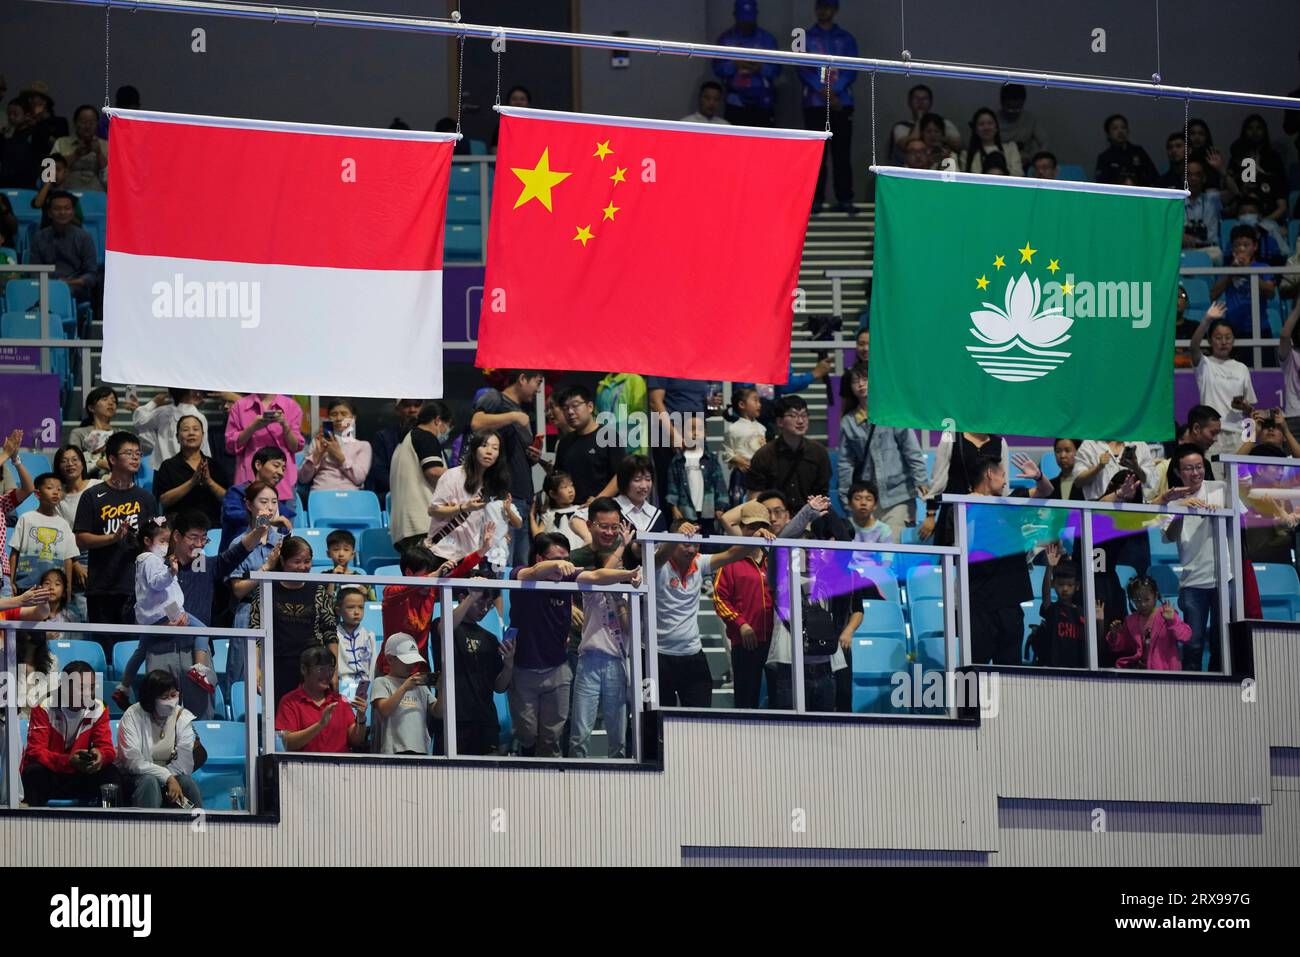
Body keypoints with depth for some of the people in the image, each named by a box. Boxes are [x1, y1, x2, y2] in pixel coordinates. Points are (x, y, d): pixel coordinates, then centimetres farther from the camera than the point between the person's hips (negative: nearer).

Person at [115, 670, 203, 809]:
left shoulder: (183, 717, -2)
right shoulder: (132, 717, -12)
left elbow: (185, 763, -10)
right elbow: (133, 762, -21)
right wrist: (168, 778, -28)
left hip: (169, 774, 3)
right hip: (134, 776, -3)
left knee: (186, 782, -28)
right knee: (150, 782, -35)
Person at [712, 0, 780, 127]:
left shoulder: (767, 39, 6)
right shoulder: (725, 39, 7)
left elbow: (776, 68, 2)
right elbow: (718, 68, 1)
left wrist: (760, 68, -19)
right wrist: (735, 65, -18)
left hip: (762, 102, 0)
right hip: (735, 102, 0)